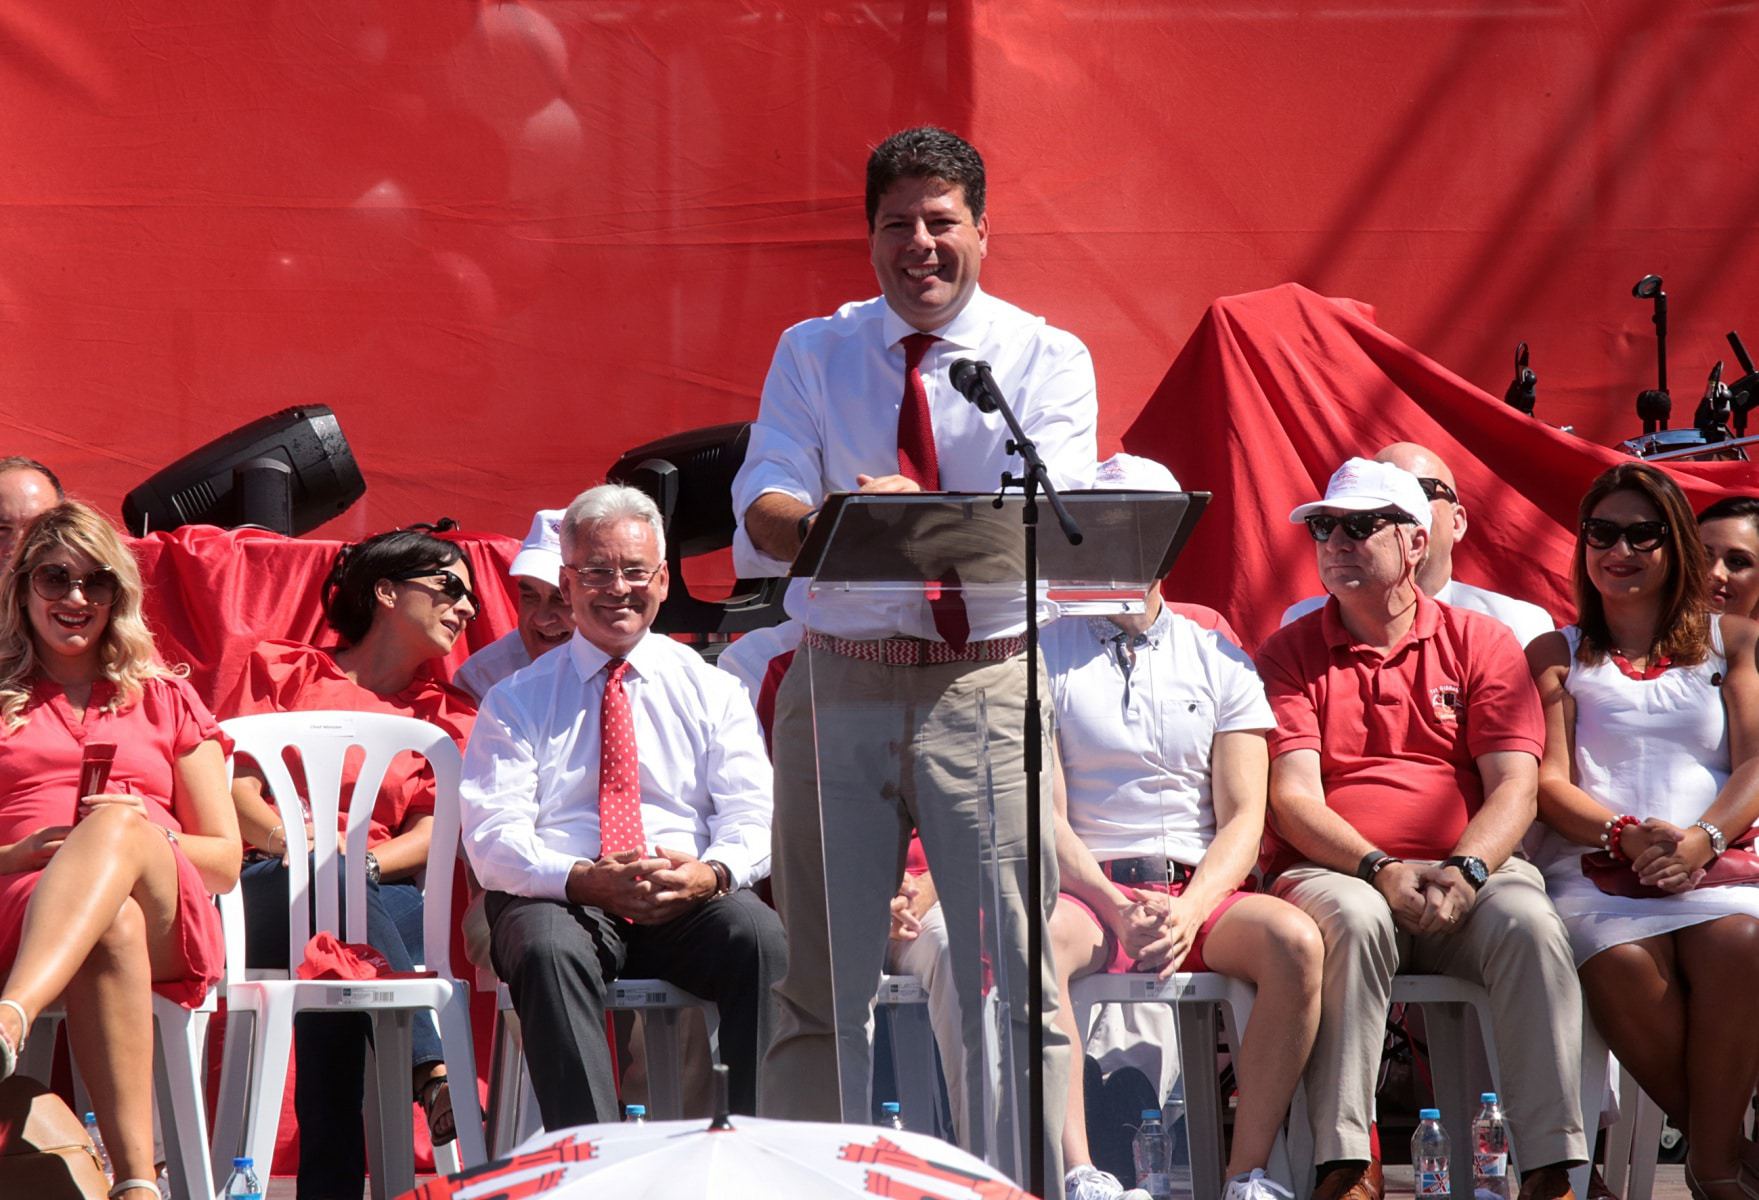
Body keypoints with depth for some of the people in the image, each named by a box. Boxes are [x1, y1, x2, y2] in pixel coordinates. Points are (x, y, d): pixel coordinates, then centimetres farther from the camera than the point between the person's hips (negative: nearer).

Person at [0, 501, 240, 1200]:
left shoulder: (165, 702, 27)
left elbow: (225, 860, 20)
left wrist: (140, 834, -1)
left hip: (164, 920, 1)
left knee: (117, 824, -37)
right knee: (113, 924, -41)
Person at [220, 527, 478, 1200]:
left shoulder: (448, 717, 25)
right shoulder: (280, 671, 18)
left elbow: (432, 832, 9)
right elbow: (230, 787, 5)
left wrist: (367, 862, -13)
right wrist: (292, 841, -15)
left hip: (381, 895, 2)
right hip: (264, 888, -2)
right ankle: (432, 1069, -55)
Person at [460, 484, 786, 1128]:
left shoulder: (710, 690, 17)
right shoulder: (518, 700, 13)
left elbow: (753, 817, 6)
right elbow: (493, 838, 0)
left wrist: (711, 873, -19)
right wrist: (581, 878, -20)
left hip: (690, 905, 1)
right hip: (560, 902, -1)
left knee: (758, 934, -32)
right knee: (547, 948, -36)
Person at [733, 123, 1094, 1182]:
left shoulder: (1047, 359, 4)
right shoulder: (811, 355, 10)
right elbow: (761, 516, -3)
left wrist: (918, 511, -30)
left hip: (987, 681, -2)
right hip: (840, 682, 2)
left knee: (1016, 970, -6)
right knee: (822, 977, 4)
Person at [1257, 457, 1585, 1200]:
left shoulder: (1481, 644, 12)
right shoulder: (1290, 653, 11)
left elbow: (1514, 786, 2)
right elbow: (1293, 797, -1)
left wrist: (1464, 872, -18)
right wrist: (1380, 870, -19)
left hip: (1467, 873, 1)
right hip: (1333, 872, -1)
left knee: (1529, 923, -32)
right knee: (1352, 917, -36)